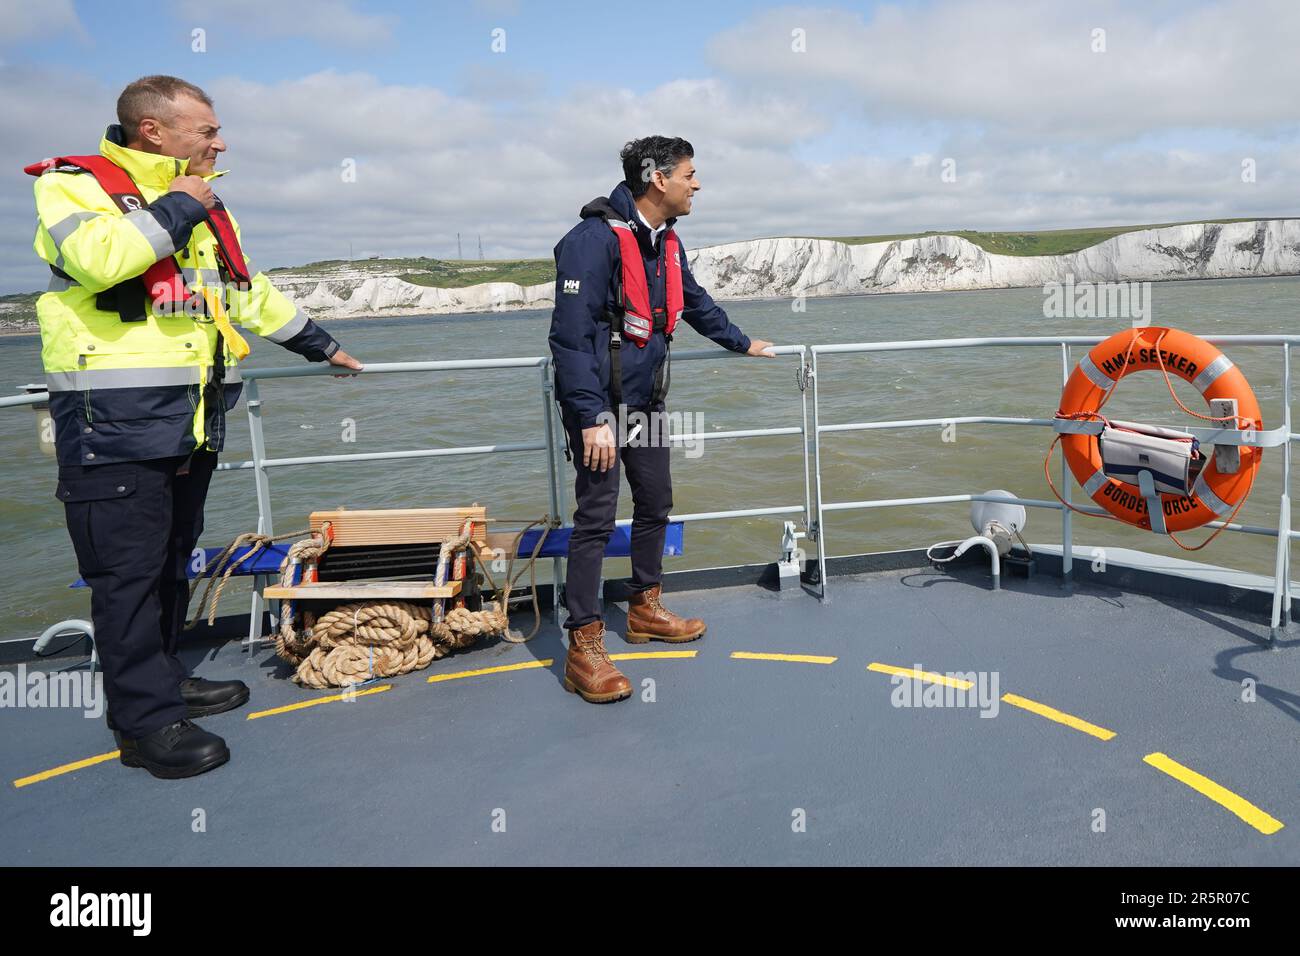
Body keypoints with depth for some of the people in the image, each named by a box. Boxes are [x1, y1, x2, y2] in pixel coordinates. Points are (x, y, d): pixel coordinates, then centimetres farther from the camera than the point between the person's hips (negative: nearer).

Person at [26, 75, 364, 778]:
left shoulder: (202, 206, 20)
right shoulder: (74, 184, -3)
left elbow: (249, 292, 29)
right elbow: (94, 258, -24)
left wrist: (319, 344, 34)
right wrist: (175, 210, -12)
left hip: (193, 416, 8)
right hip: (116, 416, -7)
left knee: (171, 557, 15)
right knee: (128, 568, -3)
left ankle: (162, 679, 29)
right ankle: (146, 721, 5)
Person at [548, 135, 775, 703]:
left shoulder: (665, 242, 10)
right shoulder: (597, 238, -19)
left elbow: (695, 304, 28)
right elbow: (571, 335, -23)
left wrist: (743, 343, 38)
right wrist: (591, 418, -28)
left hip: (645, 400, 9)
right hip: (600, 404, -9)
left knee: (655, 505, 15)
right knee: (596, 517, -7)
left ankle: (645, 609, 33)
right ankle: (584, 647, 0)